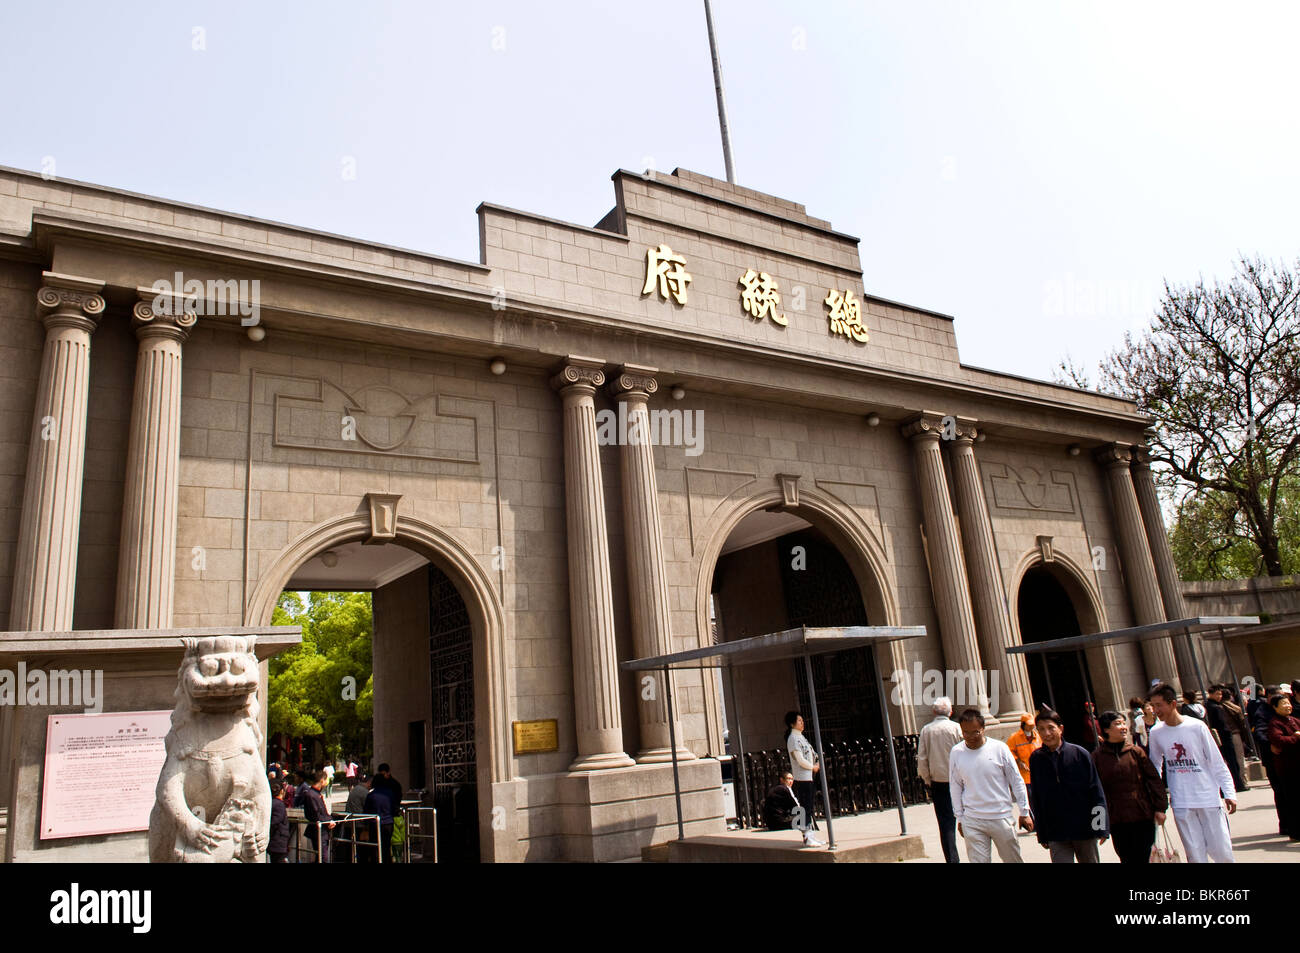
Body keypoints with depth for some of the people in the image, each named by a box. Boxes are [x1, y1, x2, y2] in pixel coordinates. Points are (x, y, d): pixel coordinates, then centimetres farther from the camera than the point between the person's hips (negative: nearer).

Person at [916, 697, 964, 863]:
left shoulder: (926, 730, -1)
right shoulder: (956, 727, -7)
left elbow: (921, 759, 0)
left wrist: (927, 780, 11)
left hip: (937, 782, 1)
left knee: (946, 823, 4)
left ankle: (952, 859, 1)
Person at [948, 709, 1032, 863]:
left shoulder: (999, 748, -6)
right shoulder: (956, 753, -1)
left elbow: (1017, 781, 2)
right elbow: (955, 787, 8)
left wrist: (1024, 812, 4)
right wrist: (959, 817, 9)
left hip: (1001, 817, -1)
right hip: (972, 821, 1)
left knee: (1013, 859, 11)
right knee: (978, 860, 1)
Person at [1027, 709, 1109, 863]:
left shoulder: (1079, 753, -6)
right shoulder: (1036, 759, -2)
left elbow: (1096, 791, -1)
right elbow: (1036, 799, 4)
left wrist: (1102, 827, -2)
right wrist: (1042, 834, 5)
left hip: (1085, 828, 0)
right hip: (1056, 833, 0)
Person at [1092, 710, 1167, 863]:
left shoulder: (1136, 752, 1)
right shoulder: (1097, 757, -2)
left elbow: (1154, 779, 3)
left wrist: (1160, 807, -1)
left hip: (1143, 817, 0)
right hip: (1116, 821, 0)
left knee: (1143, 858, 4)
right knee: (1126, 858, 6)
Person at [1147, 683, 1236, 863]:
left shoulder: (1197, 726, -6)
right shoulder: (1156, 733, 1)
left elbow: (1217, 762, -1)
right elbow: (1155, 767, 13)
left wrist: (1229, 793, -5)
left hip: (1209, 800, -2)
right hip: (1181, 804, 2)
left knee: (1221, 851, 3)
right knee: (1195, 854, 4)